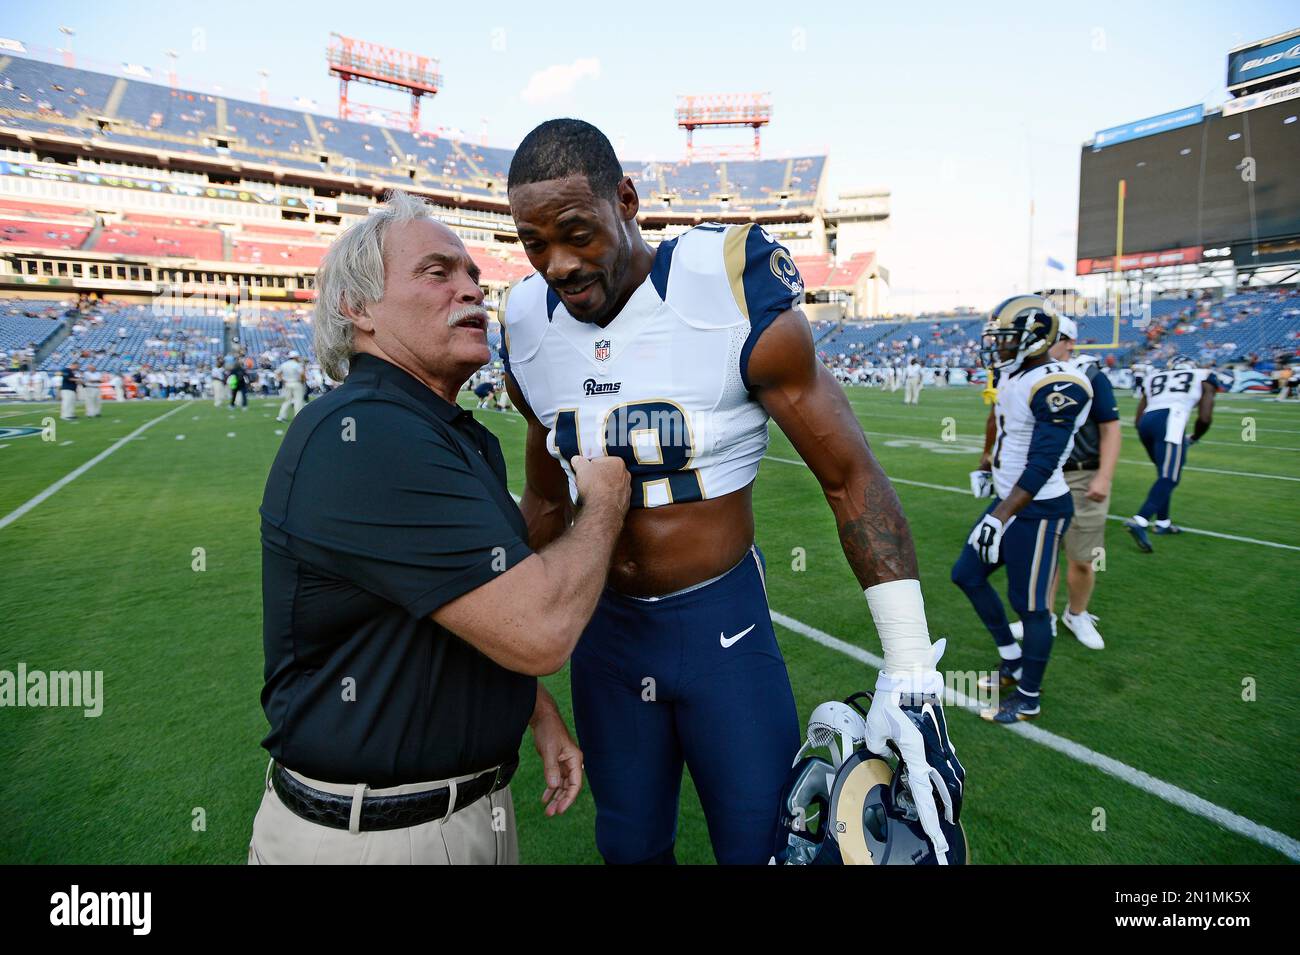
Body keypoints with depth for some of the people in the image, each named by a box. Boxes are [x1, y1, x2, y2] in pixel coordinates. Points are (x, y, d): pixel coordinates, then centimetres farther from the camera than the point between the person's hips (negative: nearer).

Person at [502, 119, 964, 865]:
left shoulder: (733, 296, -17)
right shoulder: (529, 330, -1)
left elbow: (852, 480, -13)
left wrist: (910, 674, -16)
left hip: (724, 624, -4)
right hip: (605, 628, 4)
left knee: (763, 843, 10)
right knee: (630, 846, 19)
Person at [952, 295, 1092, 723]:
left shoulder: (1057, 386, -22)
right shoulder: (1012, 375, 5)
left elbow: (1042, 465, -25)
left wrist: (999, 517, -26)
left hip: (1037, 511, -9)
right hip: (1007, 500, 10)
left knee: (1030, 605, 4)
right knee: (968, 575, 17)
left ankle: (1028, 698, 23)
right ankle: (1012, 661, 34)